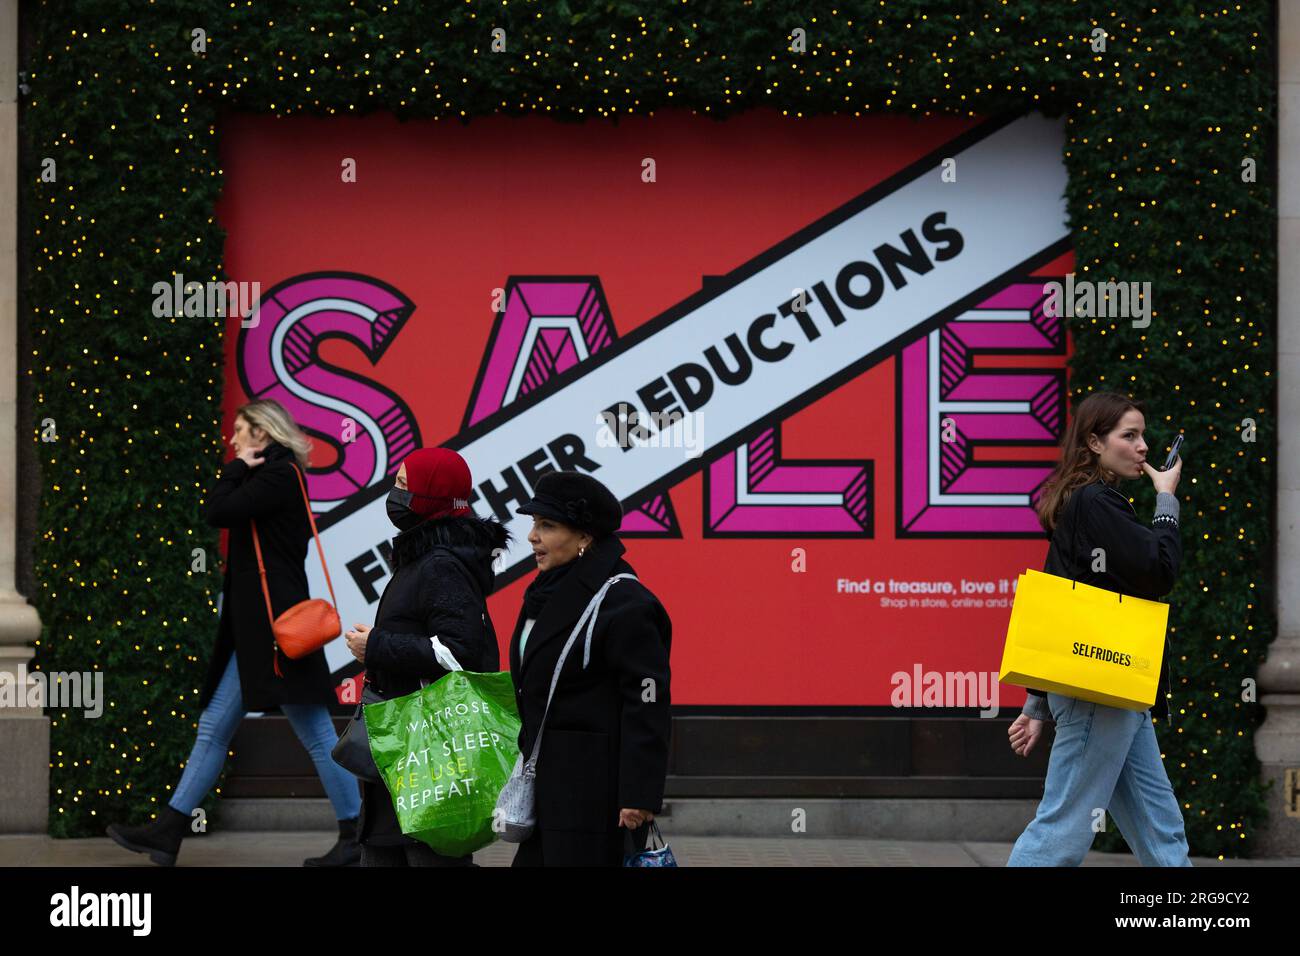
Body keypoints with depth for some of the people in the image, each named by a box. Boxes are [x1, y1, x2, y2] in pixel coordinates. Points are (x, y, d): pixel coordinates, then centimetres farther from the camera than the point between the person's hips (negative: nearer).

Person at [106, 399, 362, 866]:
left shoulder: (279, 476, -12)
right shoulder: (268, 478, 18)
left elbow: (219, 512, -17)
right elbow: (223, 513, 17)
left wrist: (237, 467, -6)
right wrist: (242, 470, 9)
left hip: (276, 627, -11)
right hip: (251, 628, 11)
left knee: (315, 732, -5)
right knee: (213, 727, 9)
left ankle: (355, 836, 0)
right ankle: (167, 831, 10)